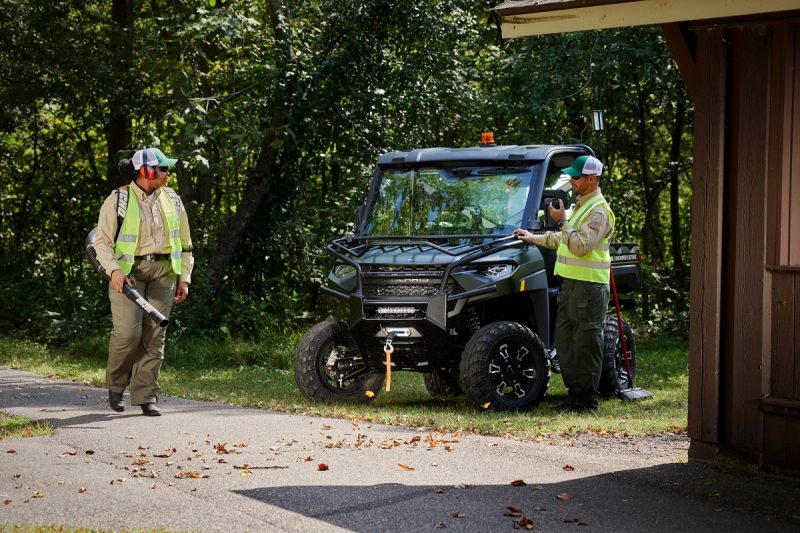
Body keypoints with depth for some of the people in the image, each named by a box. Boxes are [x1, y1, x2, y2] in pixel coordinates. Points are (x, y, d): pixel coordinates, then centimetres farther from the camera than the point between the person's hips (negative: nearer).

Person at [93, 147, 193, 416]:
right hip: (128, 271, -4)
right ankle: (115, 385, 11)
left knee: (154, 335, -2)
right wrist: (114, 270, -18)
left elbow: (185, 243, 19)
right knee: (129, 332, -14)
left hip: (163, 272, 4)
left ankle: (146, 396, 2)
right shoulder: (118, 200, -2)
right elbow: (102, 241, -3)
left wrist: (184, 278, 12)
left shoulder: (172, 200, 12)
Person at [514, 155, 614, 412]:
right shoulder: (581, 205, 19)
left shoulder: (599, 211, -13)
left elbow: (582, 246, -23)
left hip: (589, 286, -10)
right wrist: (535, 238, 31)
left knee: (585, 344, -5)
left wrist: (562, 222, -20)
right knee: (564, 339, 11)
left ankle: (587, 398, 1)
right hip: (571, 282, 10)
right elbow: (563, 240, 31)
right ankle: (574, 392, 18)